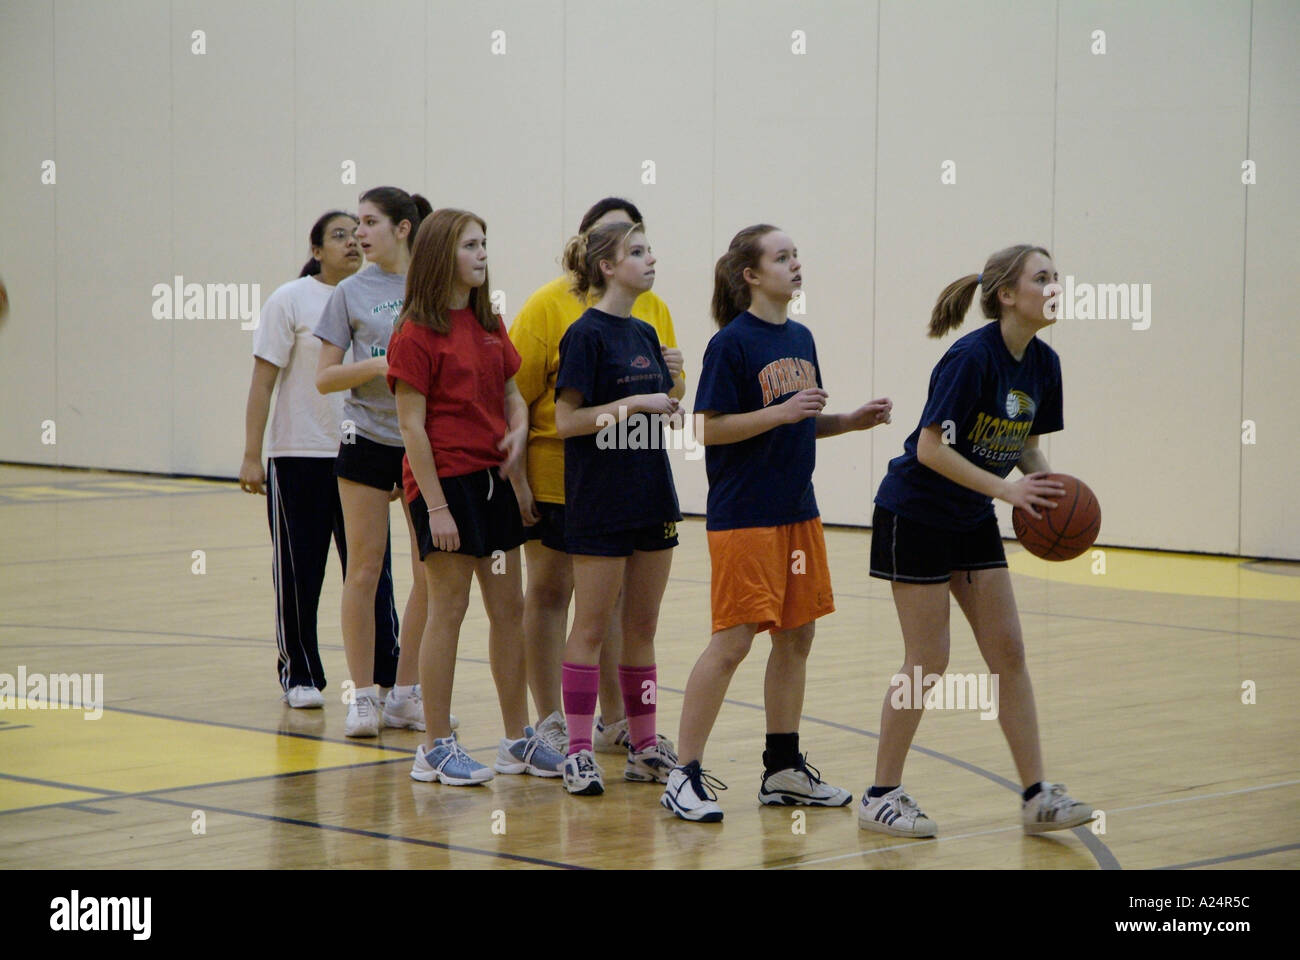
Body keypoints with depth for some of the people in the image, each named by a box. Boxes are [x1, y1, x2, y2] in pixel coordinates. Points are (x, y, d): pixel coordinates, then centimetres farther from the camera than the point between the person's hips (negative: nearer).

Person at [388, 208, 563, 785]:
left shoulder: (489, 326, 12)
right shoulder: (417, 332, -10)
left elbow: (512, 393, 21)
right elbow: (411, 423, -13)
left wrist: (518, 430, -2)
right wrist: (435, 505, -16)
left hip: (492, 477, 7)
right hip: (443, 479, -7)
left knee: (508, 607, 9)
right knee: (448, 609, -4)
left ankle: (518, 739, 18)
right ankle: (435, 748, 4)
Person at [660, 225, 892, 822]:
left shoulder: (800, 339, 11)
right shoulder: (732, 342, -12)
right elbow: (711, 430, -15)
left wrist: (852, 421, 3)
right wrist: (782, 413, -22)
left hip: (797, 511, 8)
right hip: (743, 517, -8)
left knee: (796, 636, 10)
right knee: (733, 639, -9)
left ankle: (783, 770, 20)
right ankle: (684, 776, -4)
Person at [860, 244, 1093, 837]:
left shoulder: (1042, 364, 0)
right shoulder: (972, 357, -23)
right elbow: (931, 449, -25)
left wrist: (1052, 493, -9)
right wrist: (1008, 489, -29)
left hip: (973, 520, 8)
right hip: (915, 515, -8)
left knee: (1008, 651, 3)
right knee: (928, 660, -5)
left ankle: (1037, 797, 6)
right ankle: (881, 797, 7)